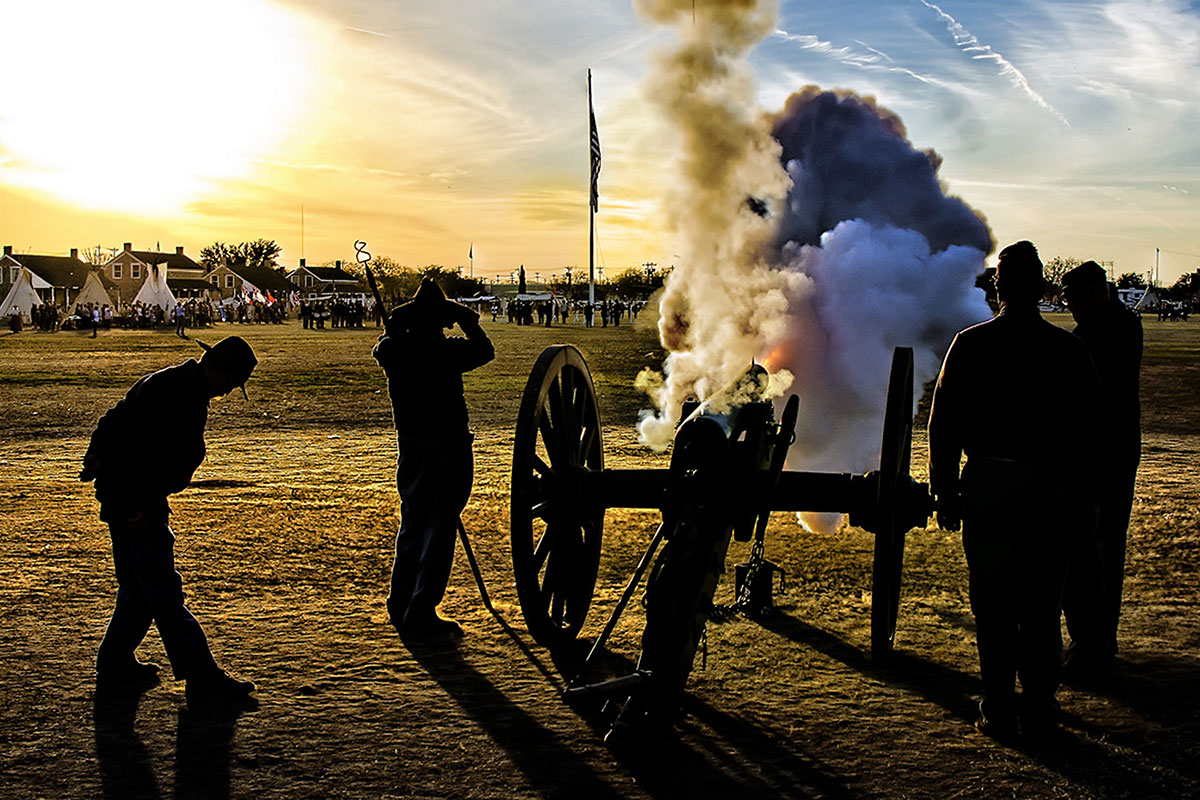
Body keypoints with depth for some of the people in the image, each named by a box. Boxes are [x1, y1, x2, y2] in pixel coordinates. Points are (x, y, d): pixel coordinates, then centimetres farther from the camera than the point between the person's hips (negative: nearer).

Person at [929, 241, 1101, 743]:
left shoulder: (971, 344, -3)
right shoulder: (1068, 349, 1)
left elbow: (945, 422, -3)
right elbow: (1087, 428, 5)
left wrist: (944, 490, 3)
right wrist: (1077, 495, 12)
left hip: (989, 483, -1)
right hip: (1052, 487, 2)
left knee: (993, 606, 6)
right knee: (1043, 605, 10)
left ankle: (999, 711, 9)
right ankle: (1039, 710, 15)